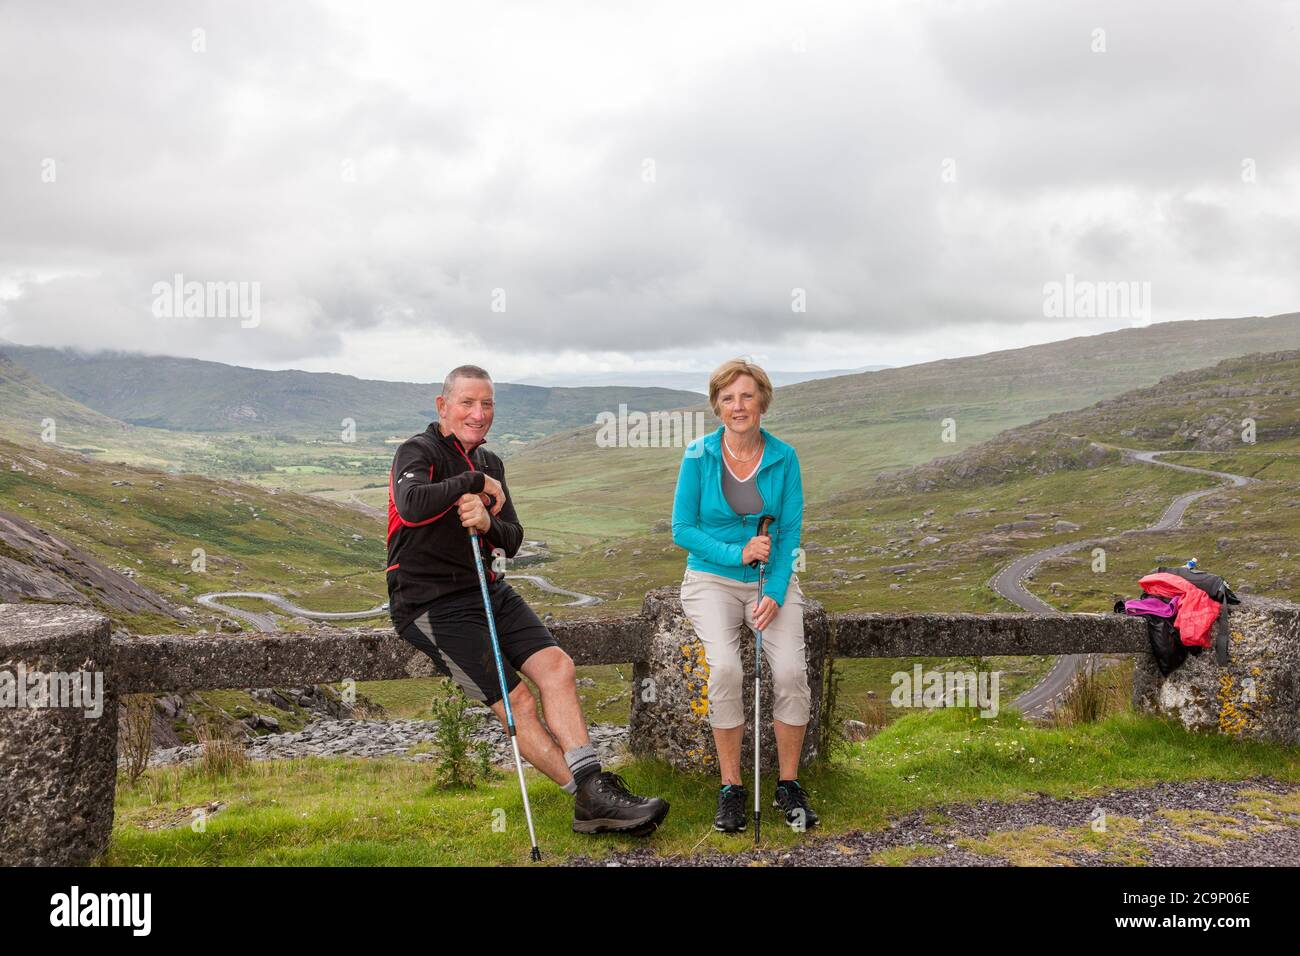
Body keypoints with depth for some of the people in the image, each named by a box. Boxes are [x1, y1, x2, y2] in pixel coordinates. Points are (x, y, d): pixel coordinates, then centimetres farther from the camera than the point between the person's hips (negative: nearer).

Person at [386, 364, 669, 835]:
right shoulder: (418, 451, -7)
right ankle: (591, 798, -8)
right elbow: (412, 506, -30)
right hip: (432, 603, -7)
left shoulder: (489, 463, 16)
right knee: (517, 702, -13)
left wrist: (487, 523, -12)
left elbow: (512, 539, 11)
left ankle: (593, 791, -17)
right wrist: (473, 482, -17)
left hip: (489, 590, 7)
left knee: (556, 664, -15)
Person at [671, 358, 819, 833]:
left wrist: (774, 593, -13)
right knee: (725, 668, -27)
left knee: (791, 669, -22)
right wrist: (737, 553, -17)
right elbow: (682, 530, -3)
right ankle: (731, 788, -9)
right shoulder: (699, 456, -6)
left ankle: (788, 785, -1)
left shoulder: (784, 458, -2)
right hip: (712, 579, -1)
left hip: (773, 579, 1)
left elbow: (790, 533, 0)